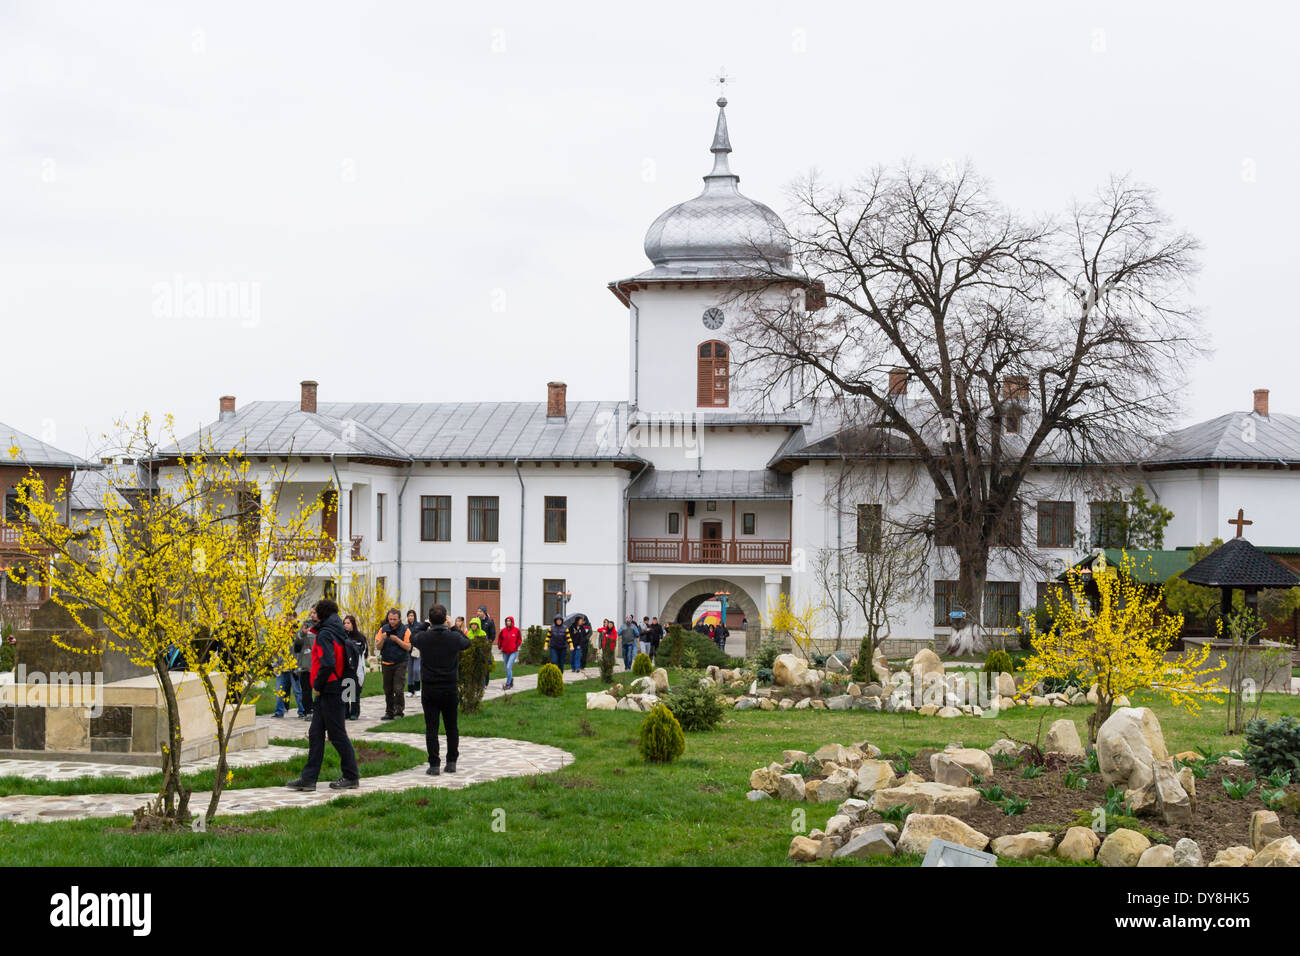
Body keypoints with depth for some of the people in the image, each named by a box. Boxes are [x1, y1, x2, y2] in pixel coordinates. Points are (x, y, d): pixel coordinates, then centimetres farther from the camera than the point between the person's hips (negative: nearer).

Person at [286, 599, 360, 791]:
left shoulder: (325, 634, -14)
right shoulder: (338, 633, 14)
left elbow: (327, 664, -26)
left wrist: (318, 685, -13)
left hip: (329, 691, -9)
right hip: (328, 692, 9)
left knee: (337, 734, -2)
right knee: (315, 734, 11)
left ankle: (351, 777, 6)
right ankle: (308, 778, 13)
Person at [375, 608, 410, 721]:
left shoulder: (404, 630, -4)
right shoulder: (383, 629, 5)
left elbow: (408, 647, -9)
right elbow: (378, 646, 3)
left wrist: (397, 639, -20)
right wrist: (382, 639, -17)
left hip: (400, 663, -4)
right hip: (386, 663, 4)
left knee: (398, 688, -14)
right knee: (388, 690, 9)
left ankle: (399, 709, -1)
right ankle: (389, 712, 17)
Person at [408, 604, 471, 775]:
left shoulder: (423, 637, -10)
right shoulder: (454, 637, -8)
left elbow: (412, 638, 14)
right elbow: (467, 642, 15)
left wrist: (426, 626, 23)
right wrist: (452, 628, 21)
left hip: (429, 690, -1)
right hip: (450, 689, 1)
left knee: (431, 728, 2)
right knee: (452, 727, 12)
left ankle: (434, 765, -1)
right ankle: (452, 762, 15)